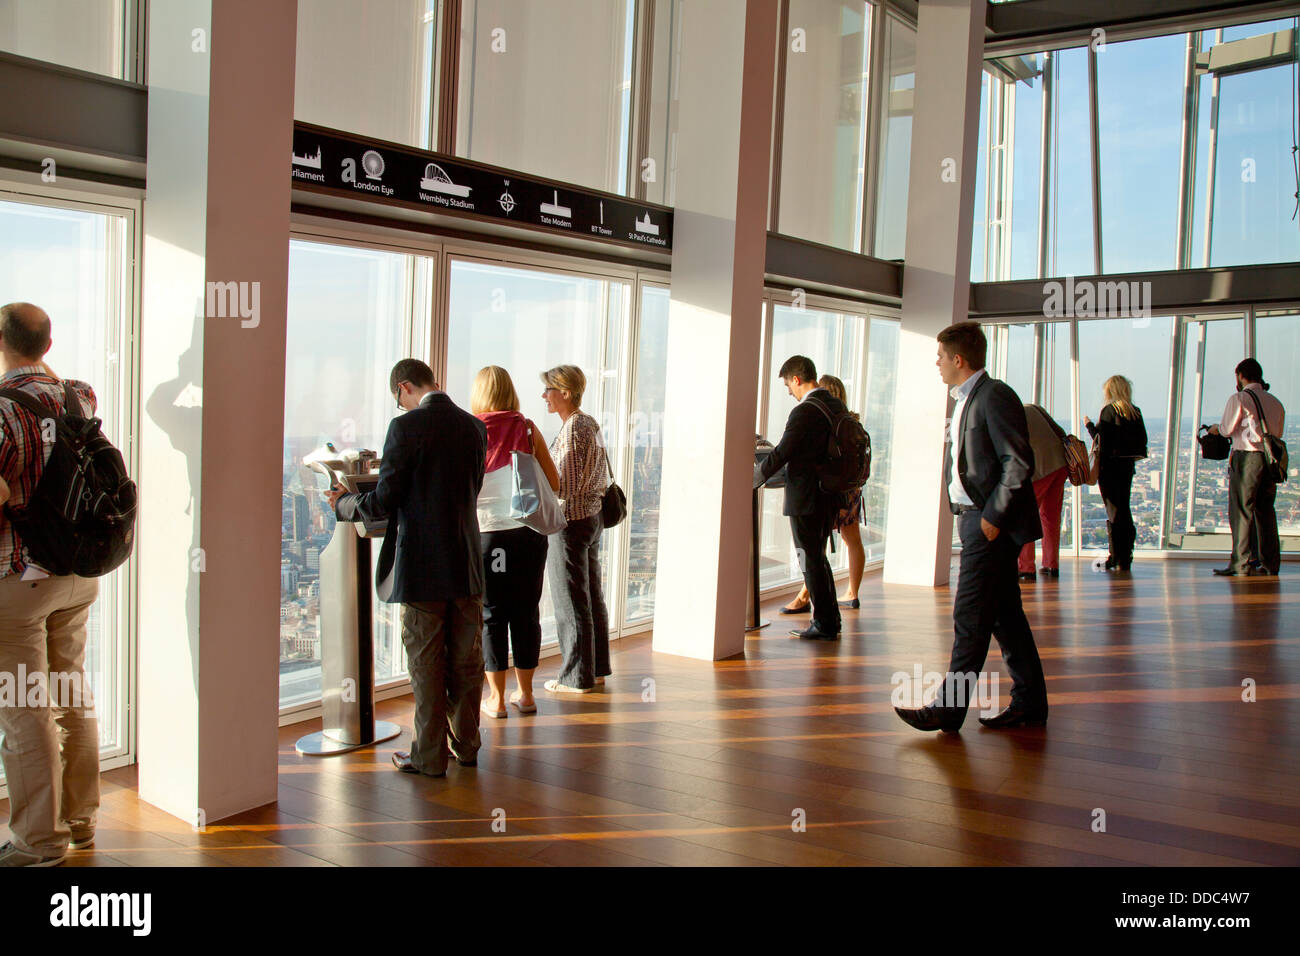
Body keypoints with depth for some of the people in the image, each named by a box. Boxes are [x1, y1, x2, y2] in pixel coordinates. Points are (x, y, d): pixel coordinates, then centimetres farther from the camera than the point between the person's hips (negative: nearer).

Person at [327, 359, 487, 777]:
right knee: (466, 659, 14)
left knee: (426, 664, 5)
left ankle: (430, 756, 13)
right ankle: (466, 746, 26)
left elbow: (382, 503, -13)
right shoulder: (474, 426, 5)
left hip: (422, 567, -5)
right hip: (467, 564, 6)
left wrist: (342, 503, 8)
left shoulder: (406, 427, -13)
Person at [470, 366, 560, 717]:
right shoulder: (529, 430, 1)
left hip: (486, 533, -2)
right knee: (526, 612, 11)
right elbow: (554, 484, 3)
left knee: (491, 614, 7)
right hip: (529, 532, 2)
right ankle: (525, 694, 20)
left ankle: (496, 698, 11)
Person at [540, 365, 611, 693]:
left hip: (570, 521, -10)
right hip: (592, 516, 10)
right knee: (592, 597, 15)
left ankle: (577, 677, 7)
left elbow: (566, 487, -21)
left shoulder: (571, 429, -17)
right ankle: (597, 668, 24)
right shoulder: (590, 423, 11)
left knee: (570, 602, -1)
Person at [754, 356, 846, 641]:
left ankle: (825, 625, 7)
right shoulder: (838, 406, 9)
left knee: (812, 561, 1)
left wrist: (751, 481, -6)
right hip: (831, 497, 9)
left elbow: (781, 454, -17)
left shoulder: (804, 412, -17)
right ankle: (831, 620, 25)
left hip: (806, 499, -9)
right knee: (818, 558, 19)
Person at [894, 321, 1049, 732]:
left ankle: (949, 708, -1)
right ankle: (1030, 703, 22)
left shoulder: (995, 396, -13)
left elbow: (1019, 461, -19)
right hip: (976, 520, 10)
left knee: (970, 618, -6)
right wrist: (973, 516, 14)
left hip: (991, 525, -10)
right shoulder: (967, 400, 18)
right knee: (1004, 614, 13)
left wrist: (992, 517, -18)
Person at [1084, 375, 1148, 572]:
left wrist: (1089, 424, 1)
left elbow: (1101, 439, -14)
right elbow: (1143, 440, 6)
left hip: (1111, 465, -6)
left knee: (1114, 512, -1)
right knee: (1124, 509, 13)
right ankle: (1125, 557, 17)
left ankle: (1118, 559, 0)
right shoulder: (1136, 412, 5)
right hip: (1128, 465, 6)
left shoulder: (1109, 410, -12)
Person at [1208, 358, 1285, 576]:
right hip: (1270, 459, 6)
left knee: (1241, 510, -4)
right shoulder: (1276, 403, 16)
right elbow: (1278, 434, 17)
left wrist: (1216, 427, 16)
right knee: (1265, 510, 10)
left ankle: (1241, 563, -6)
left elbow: (1227, 429, -6)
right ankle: (1270, 563, 9)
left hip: (1246, 458, -6)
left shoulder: (1239, 398, -3)